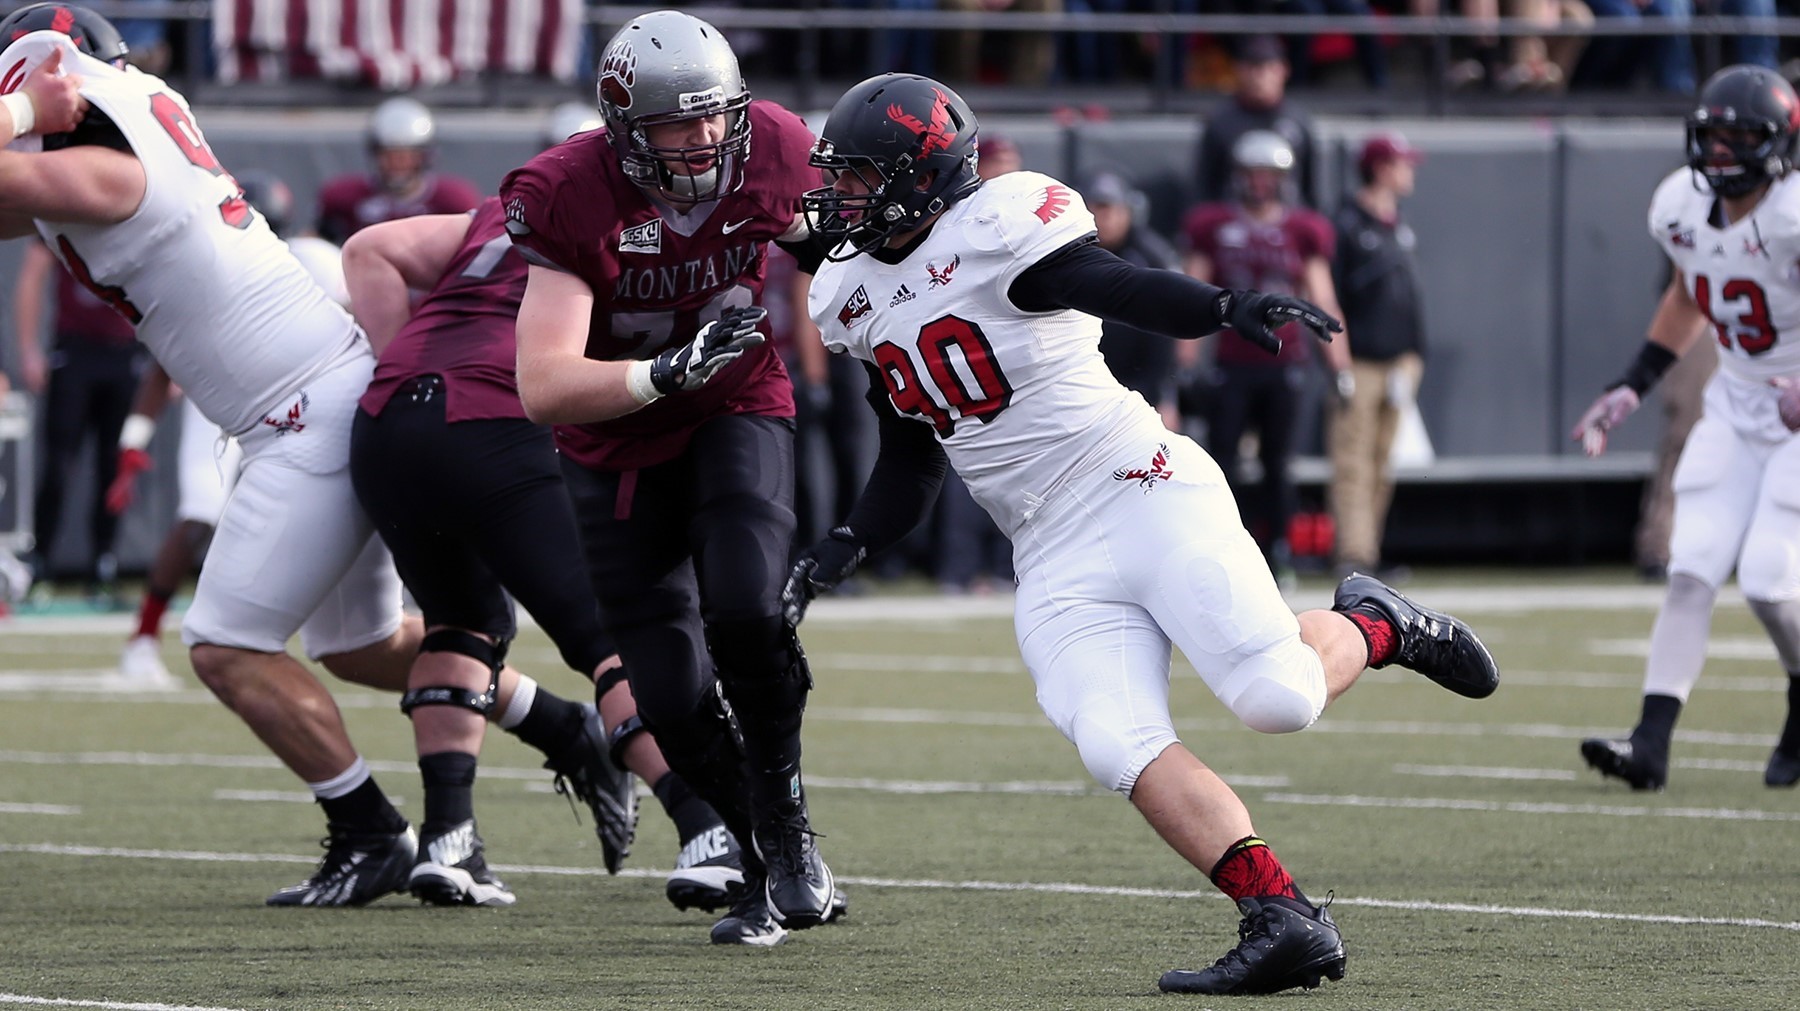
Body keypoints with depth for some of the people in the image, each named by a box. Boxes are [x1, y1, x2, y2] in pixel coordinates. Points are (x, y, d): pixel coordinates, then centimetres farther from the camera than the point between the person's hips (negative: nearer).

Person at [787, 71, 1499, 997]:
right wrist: (844, 548, 5)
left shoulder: (997, 228, -12)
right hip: (1056, 564, 6)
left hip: (1146, 496, -6)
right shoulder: (852, 296, 12)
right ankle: (1284, 921, -18)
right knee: (1121, 748, -17)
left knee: (1277, 699, -20)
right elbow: (910, 466, 20)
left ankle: (1375, 626, 14)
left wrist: (1228, 307, -47)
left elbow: (1118, 289, -29)